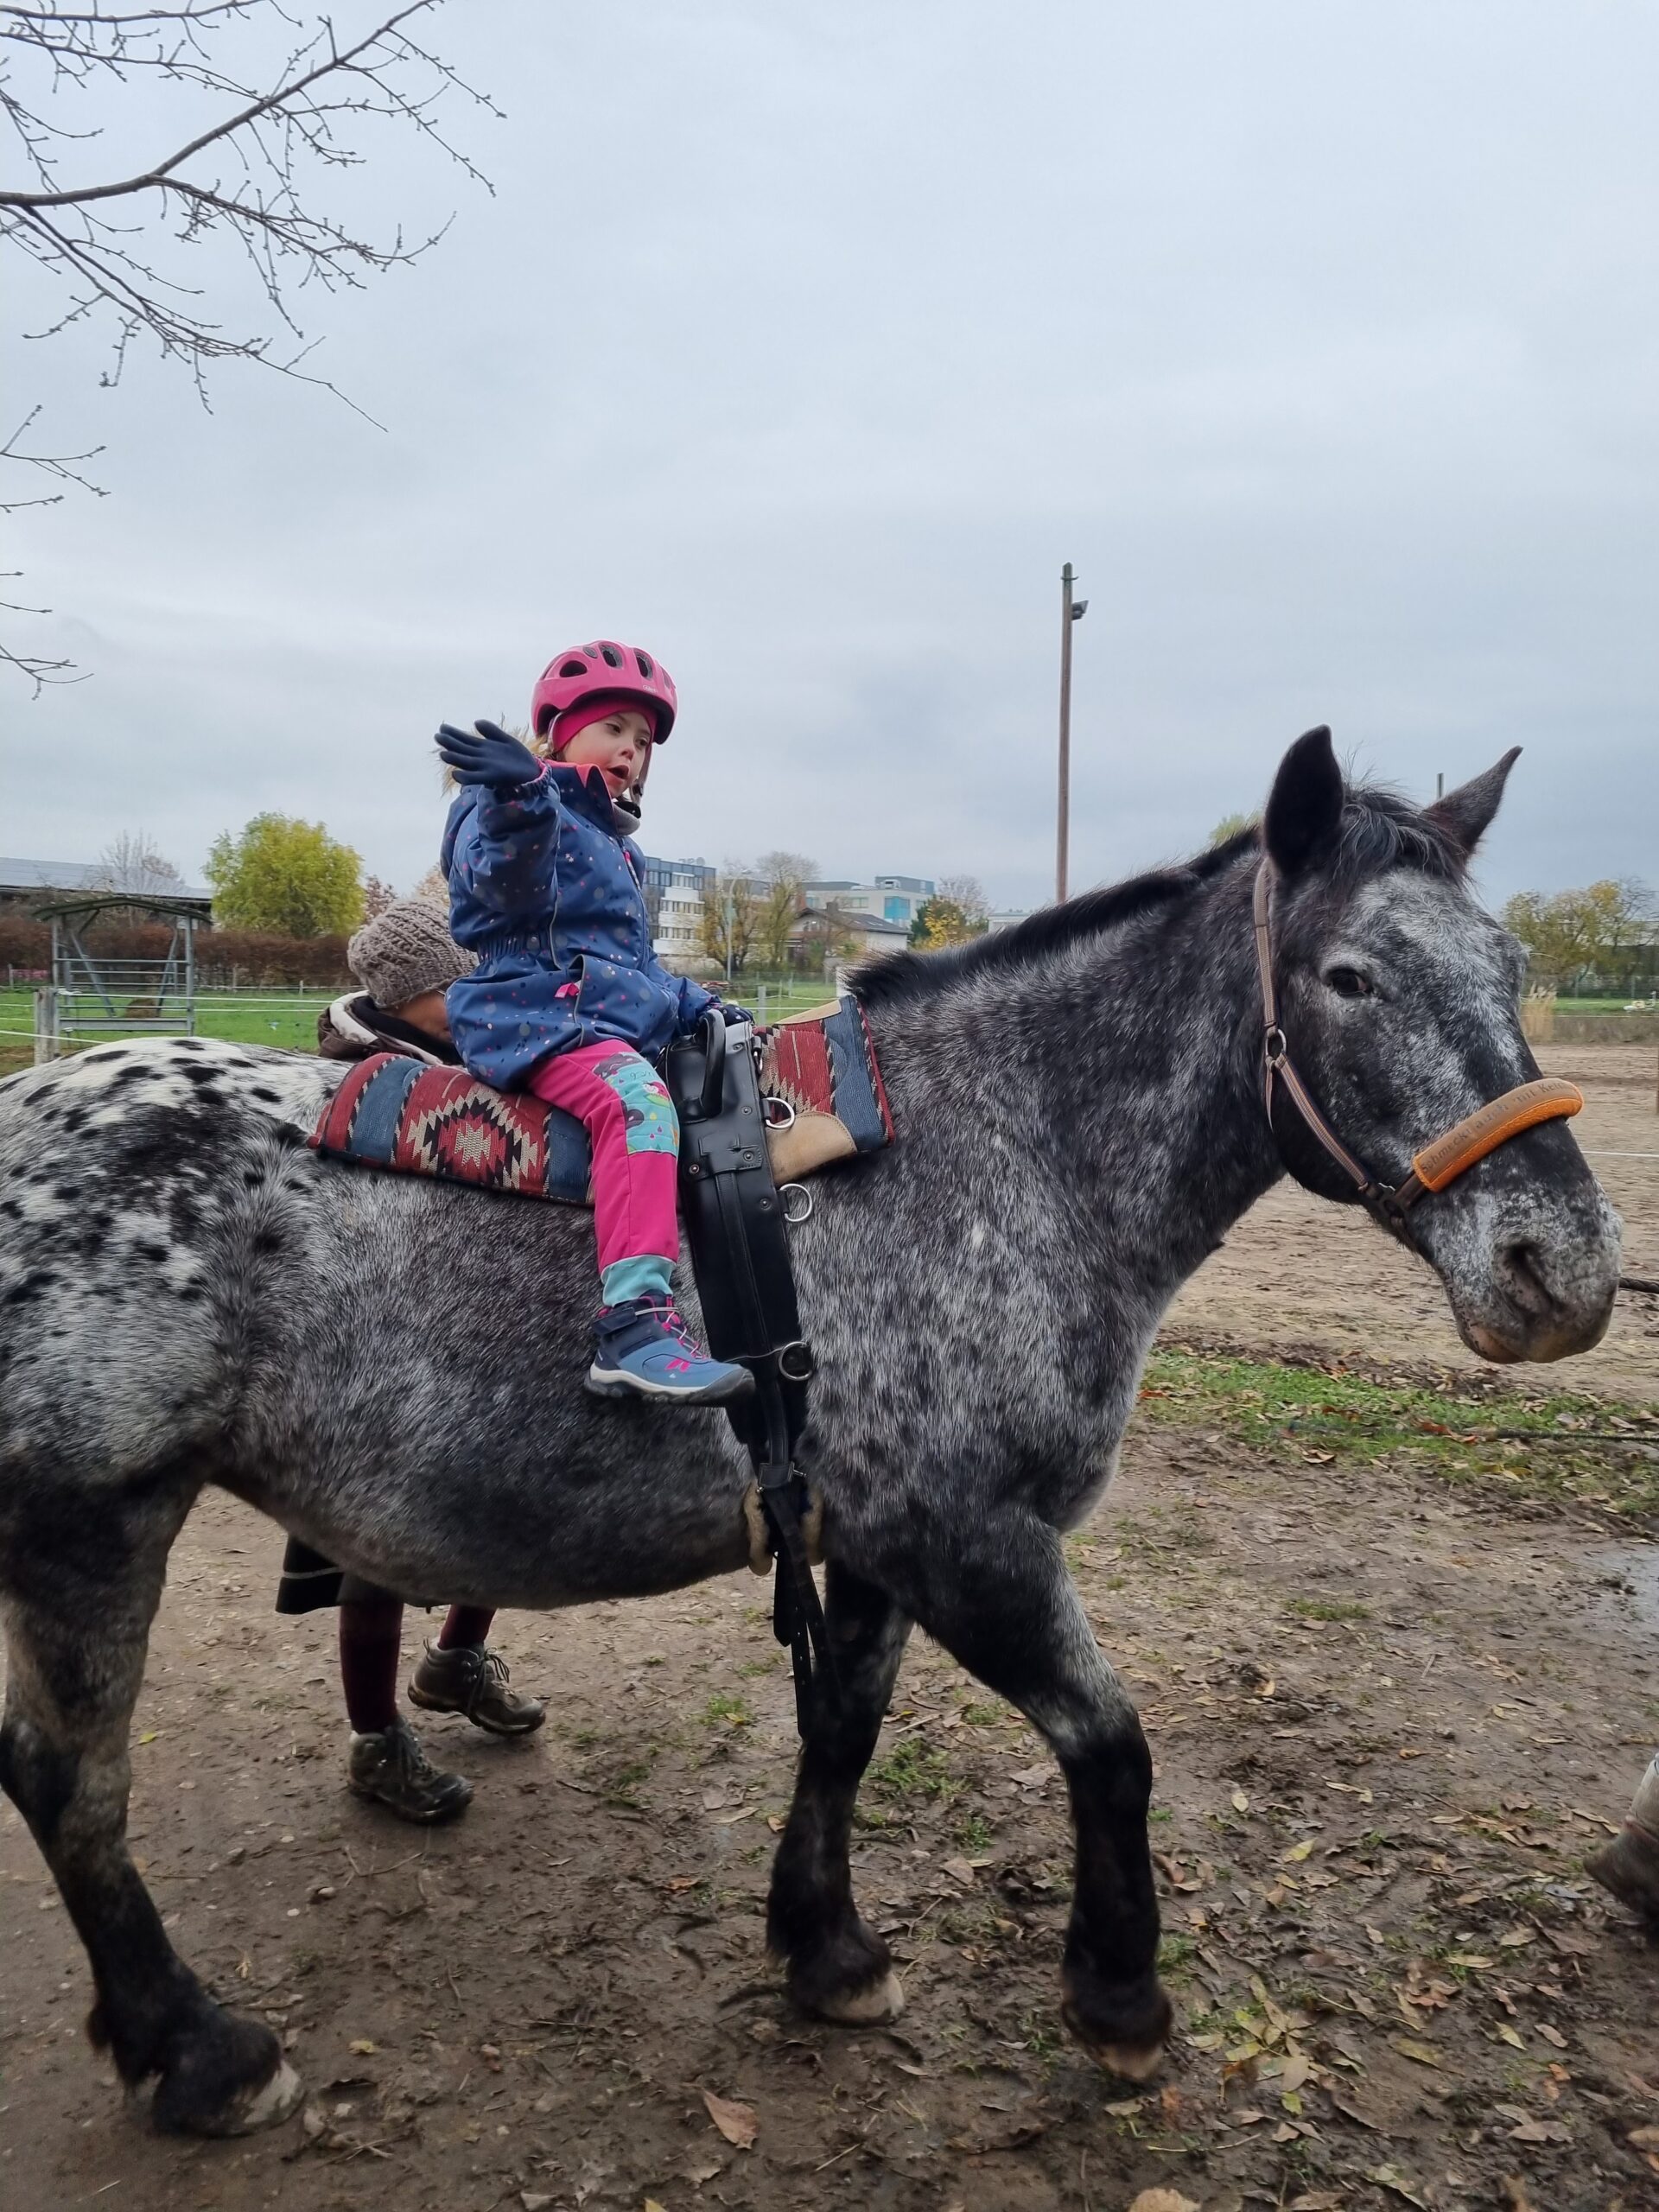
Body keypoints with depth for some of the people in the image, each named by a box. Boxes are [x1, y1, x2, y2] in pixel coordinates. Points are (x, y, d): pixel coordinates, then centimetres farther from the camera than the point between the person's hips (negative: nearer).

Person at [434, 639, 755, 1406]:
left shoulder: (615, 842, 29)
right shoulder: (510, 806, 2)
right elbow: (507, 889, -21)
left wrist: (695, 1004, 17)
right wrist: (521, 801, -40)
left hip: (619, 1021, 10)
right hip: (537, 1013, -10)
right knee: (636, 1100, -35)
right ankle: (635, 1327, -45)